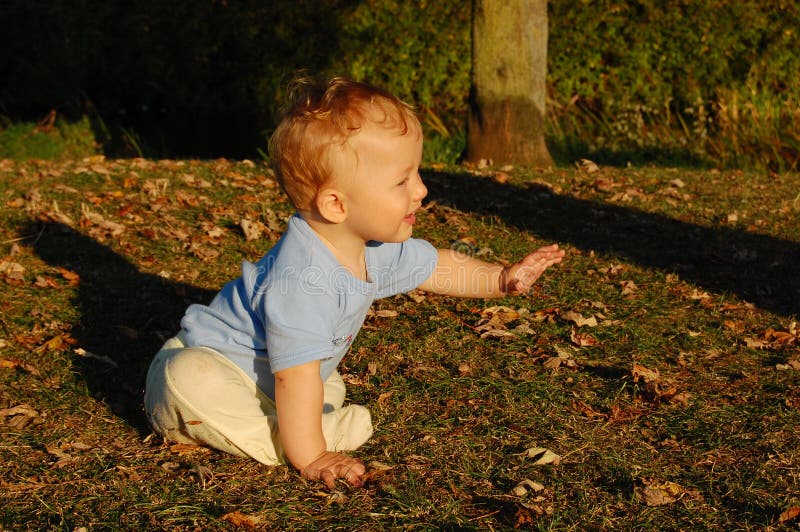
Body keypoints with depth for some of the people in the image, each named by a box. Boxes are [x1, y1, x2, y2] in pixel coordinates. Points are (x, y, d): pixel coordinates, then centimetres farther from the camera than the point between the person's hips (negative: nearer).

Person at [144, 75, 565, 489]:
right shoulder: (303, 282, -39)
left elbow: (439, 268, 10)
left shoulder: (381, 249, -8)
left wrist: (501, 279, 0)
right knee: (189, 379, -37)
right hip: (199, 362, -9)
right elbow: (295, 377, -38)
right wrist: (309, 459, -34)